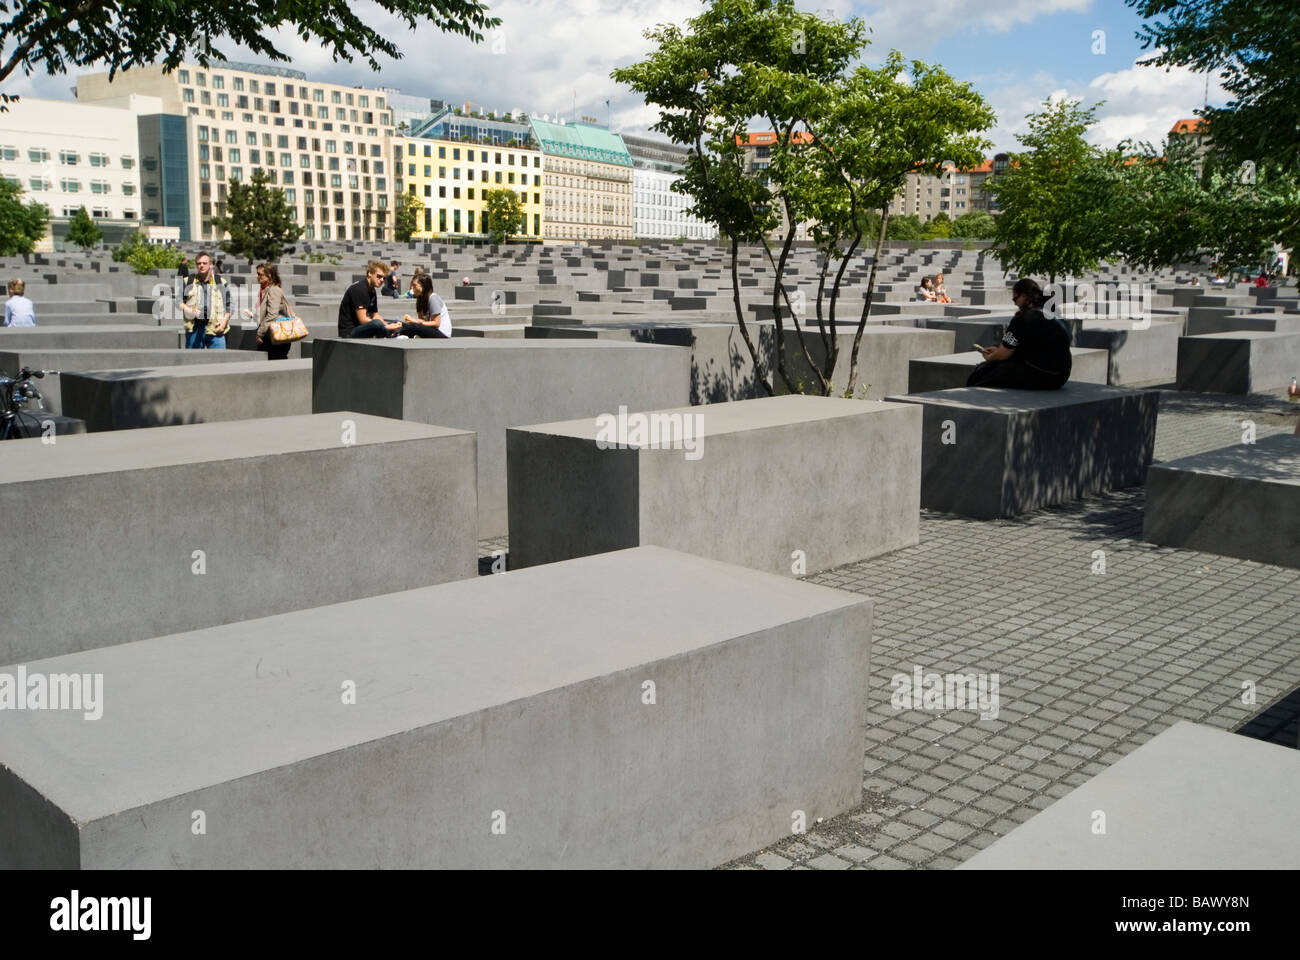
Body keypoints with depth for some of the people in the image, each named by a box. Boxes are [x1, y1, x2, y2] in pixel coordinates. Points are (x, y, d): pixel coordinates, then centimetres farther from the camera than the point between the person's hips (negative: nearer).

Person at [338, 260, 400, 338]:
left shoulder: (371, 290, 13)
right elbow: (363, 319, -23)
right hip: (349, 332, -10)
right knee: (378, 323, -35)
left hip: (359, 328, 10)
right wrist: (386, 327, -24)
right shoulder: (359, 289, -17)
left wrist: (389, 327, -5)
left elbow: (375, 315, 14)